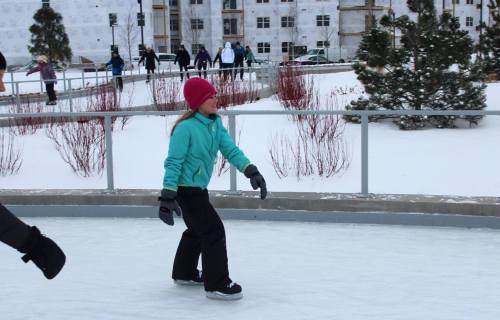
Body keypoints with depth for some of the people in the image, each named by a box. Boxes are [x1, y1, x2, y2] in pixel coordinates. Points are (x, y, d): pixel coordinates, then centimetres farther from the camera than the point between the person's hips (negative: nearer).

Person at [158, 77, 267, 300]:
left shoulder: (216, 123, 0)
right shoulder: (186, 128, -24)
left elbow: (231, 150, -3)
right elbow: (173, 163, -23)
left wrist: (251, 172, -15)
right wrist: (168, 196, -26)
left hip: (198, 188, 9)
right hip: (185, 190, -9)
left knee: (197, 230, 24)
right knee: (213, 231, -10)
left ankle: (184, 273, 43)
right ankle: (217, 284, -2)